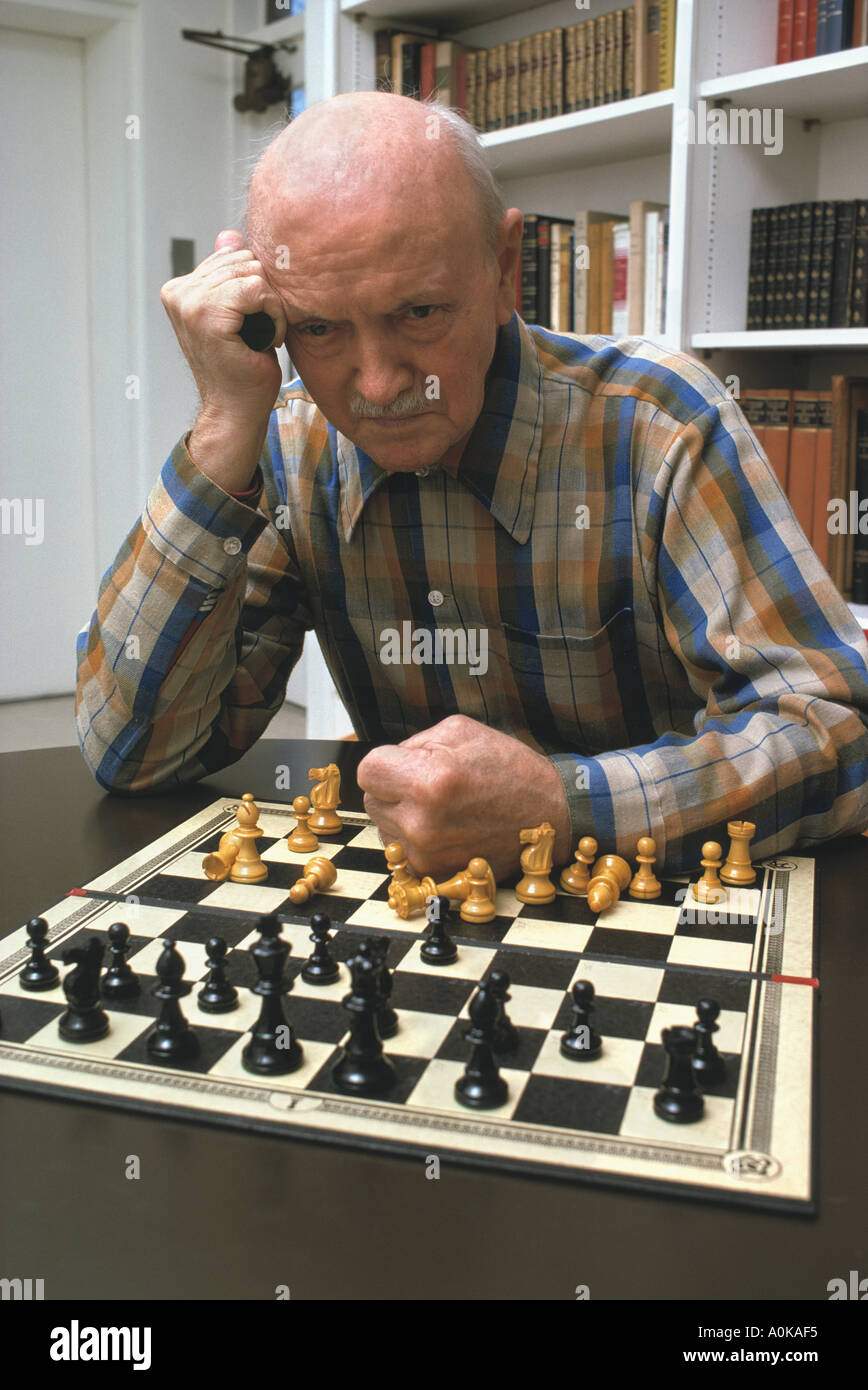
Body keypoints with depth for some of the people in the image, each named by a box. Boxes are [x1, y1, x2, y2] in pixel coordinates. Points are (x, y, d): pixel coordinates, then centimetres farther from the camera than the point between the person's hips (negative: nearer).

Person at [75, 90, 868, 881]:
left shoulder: (653, 424, -16)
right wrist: (228, 429, -19)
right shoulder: (289, 451, -6)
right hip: (403, 904, 2)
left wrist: (566, 809, -34)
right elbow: (131, 750, -12)